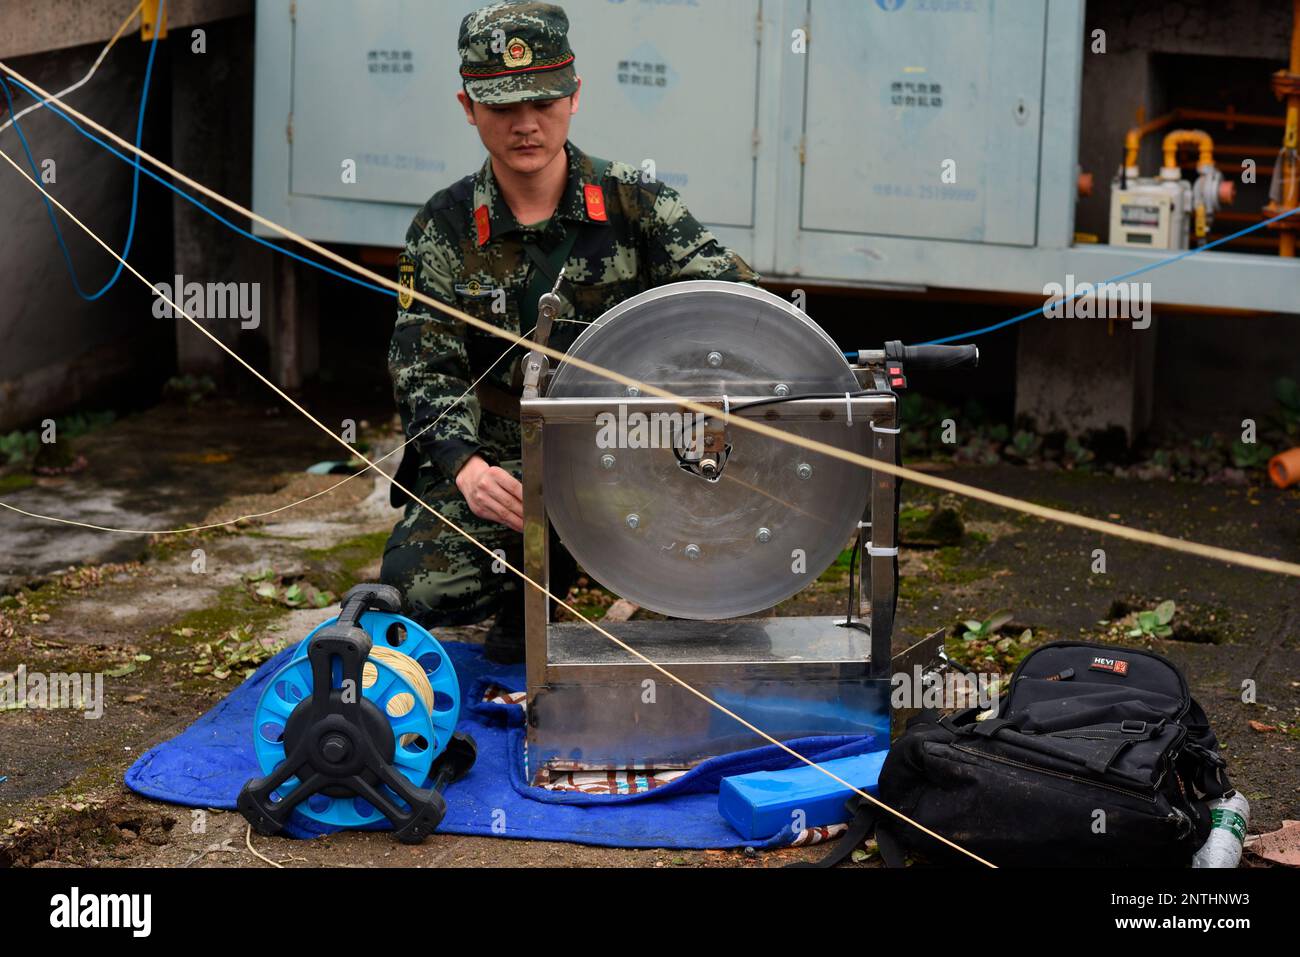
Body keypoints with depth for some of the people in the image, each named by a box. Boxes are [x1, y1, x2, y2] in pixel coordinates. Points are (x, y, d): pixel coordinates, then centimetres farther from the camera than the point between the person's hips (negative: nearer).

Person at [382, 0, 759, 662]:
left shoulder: (635, 205, 1)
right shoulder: (444, 229, 2)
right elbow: (424, 370, -5)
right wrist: (467, 467, -25)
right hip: (497, 462, 0)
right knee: (417, 584, -27)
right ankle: (534, 581, 8)